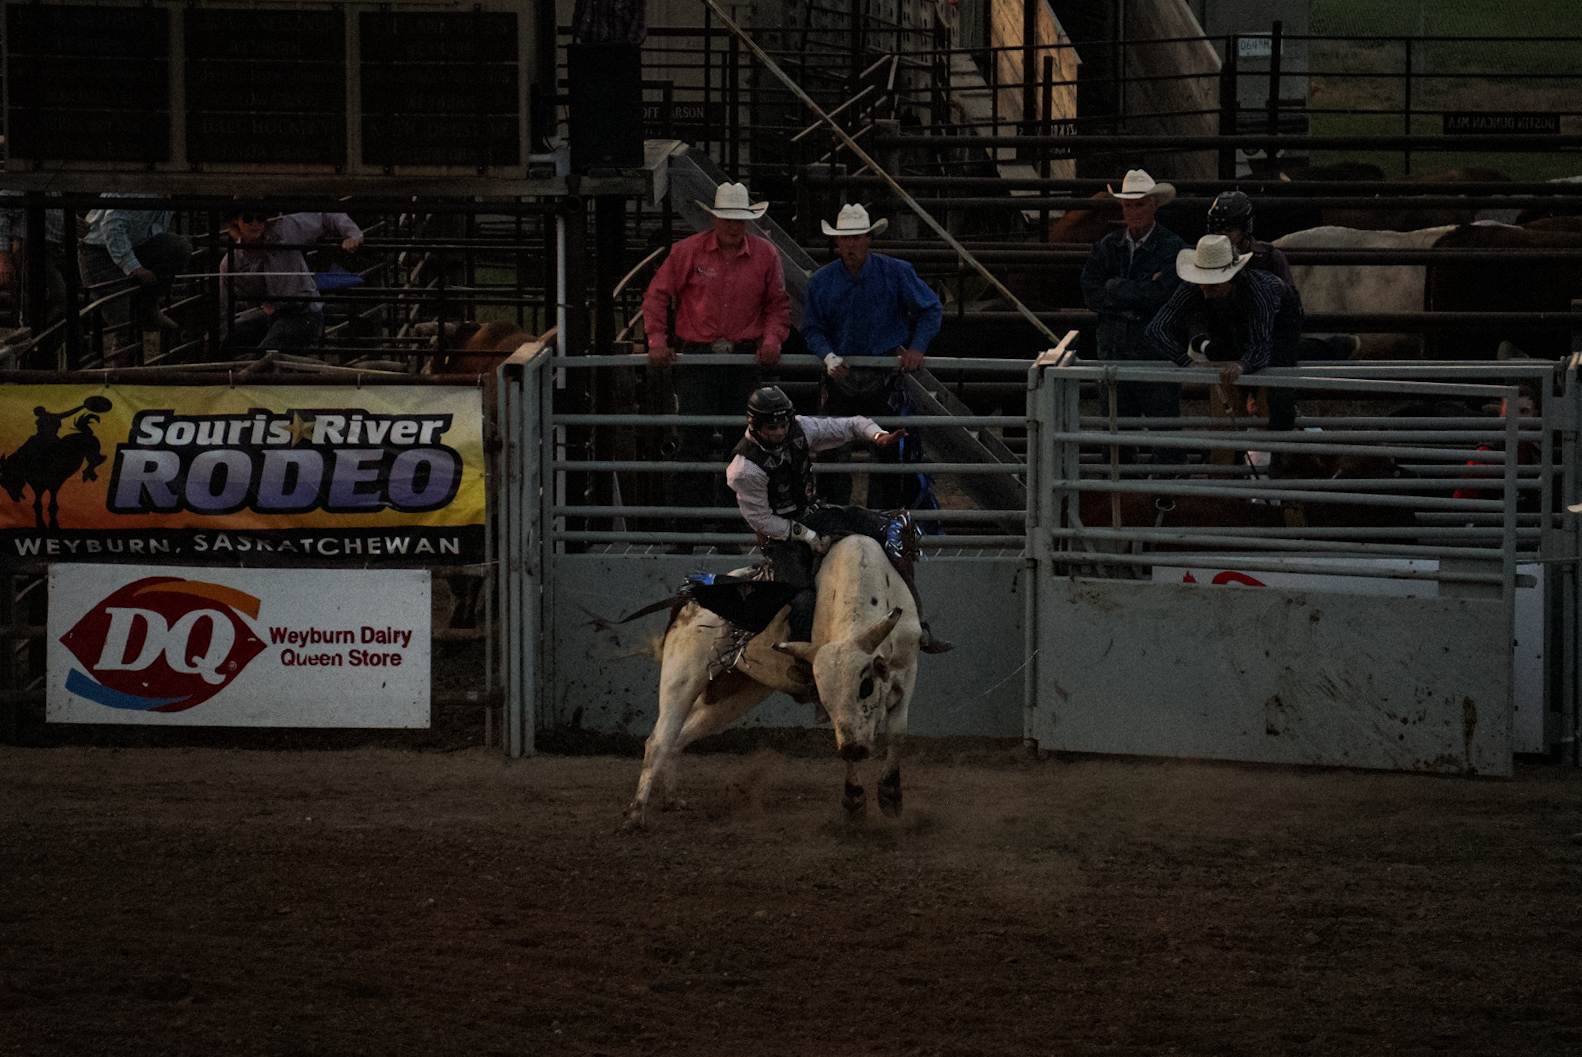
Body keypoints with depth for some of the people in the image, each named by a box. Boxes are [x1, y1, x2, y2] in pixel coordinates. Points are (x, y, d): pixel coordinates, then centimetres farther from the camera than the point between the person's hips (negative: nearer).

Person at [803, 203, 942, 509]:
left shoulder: (896, 273, -3)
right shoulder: (822, 281, 2)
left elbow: (932, 310, 3)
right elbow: (813, 328, 5)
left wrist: (917, 348, -9)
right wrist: (828, 356, -15)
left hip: (884, 378, -1)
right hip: (840, 377, 1)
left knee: (886, 450, 0)